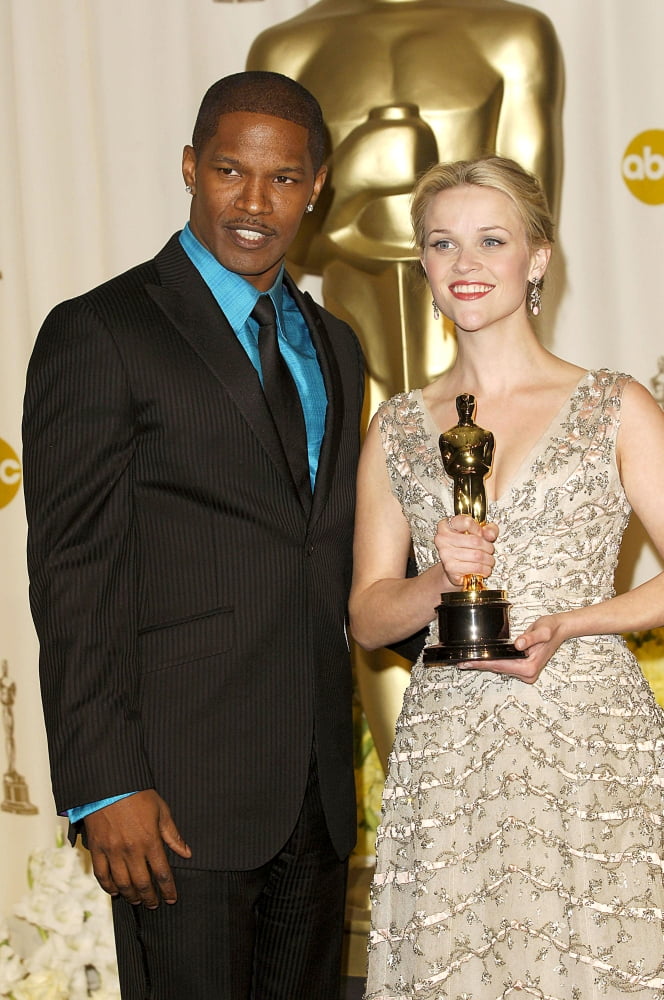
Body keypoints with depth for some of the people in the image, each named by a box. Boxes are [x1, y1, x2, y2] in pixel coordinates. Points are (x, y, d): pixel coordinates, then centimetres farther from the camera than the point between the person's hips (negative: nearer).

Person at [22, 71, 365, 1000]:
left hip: (318, 785, 7)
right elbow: (73, 576, -11)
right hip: (181, 788, -6)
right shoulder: (99, 334, -6)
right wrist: (104, 787, -16)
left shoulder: (335, 346, 16)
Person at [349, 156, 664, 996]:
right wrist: (439, 581, -8)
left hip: (592, 740, -2)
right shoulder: (397, 429, 11)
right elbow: (367, 616, 11)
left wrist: (570, 623, -14)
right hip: (446, 759, 2)